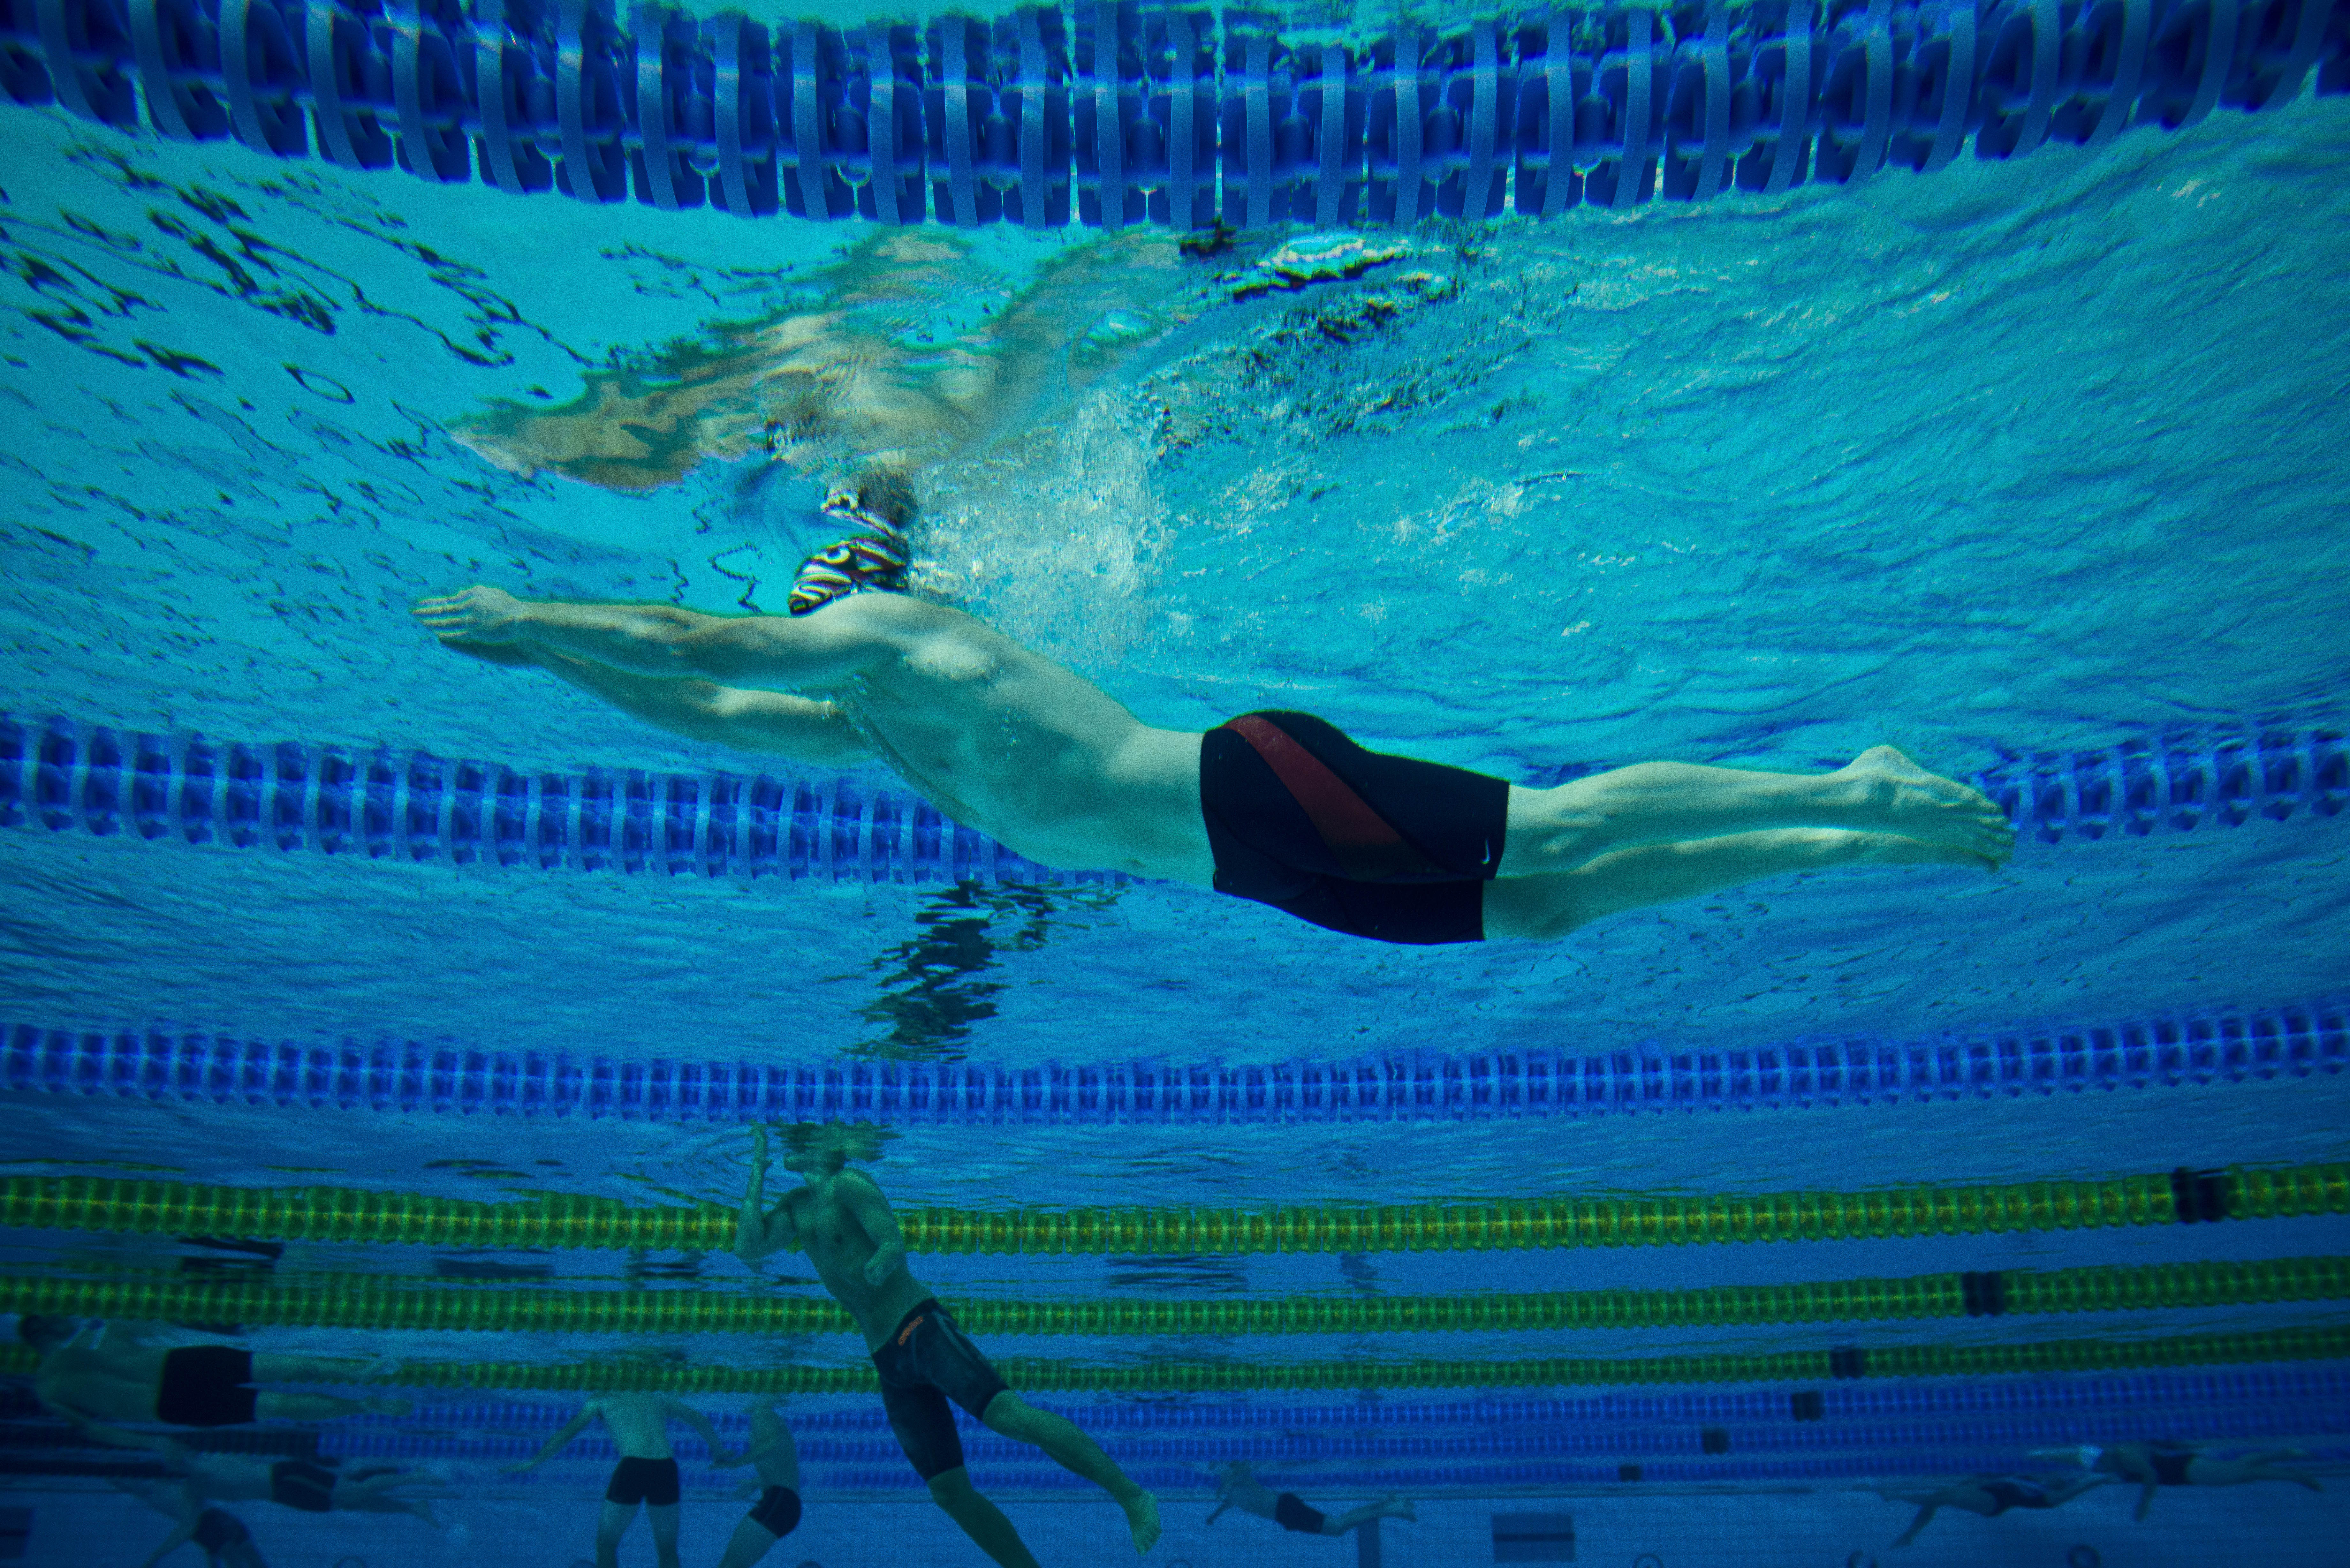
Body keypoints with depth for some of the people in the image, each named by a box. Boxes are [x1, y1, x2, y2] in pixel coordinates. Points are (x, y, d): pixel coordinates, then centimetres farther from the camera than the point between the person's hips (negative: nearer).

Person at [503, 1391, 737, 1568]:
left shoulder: (601, 1402, 19)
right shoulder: (658, 1399, 26)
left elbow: (566, 1435, 20)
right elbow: (701, 1421, 28)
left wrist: (532, 1463, 31)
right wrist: (718, 1451, 42)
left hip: (632, 1467, -2)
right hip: (666, 1467, 3)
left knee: (606, 1545, 17)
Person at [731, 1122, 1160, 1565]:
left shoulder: (848, 1185, -4)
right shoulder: (796, 1208, 17)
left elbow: (895, 1247, -14)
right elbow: (747, 1247, 4)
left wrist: (873, 1271, -36)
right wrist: (759, 1169, 5)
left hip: (921, 1328, -8)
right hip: (890, 1362, 8)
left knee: (1009, 1415, -25)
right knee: (950, 1492, 2)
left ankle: (1133, 1496, -22)